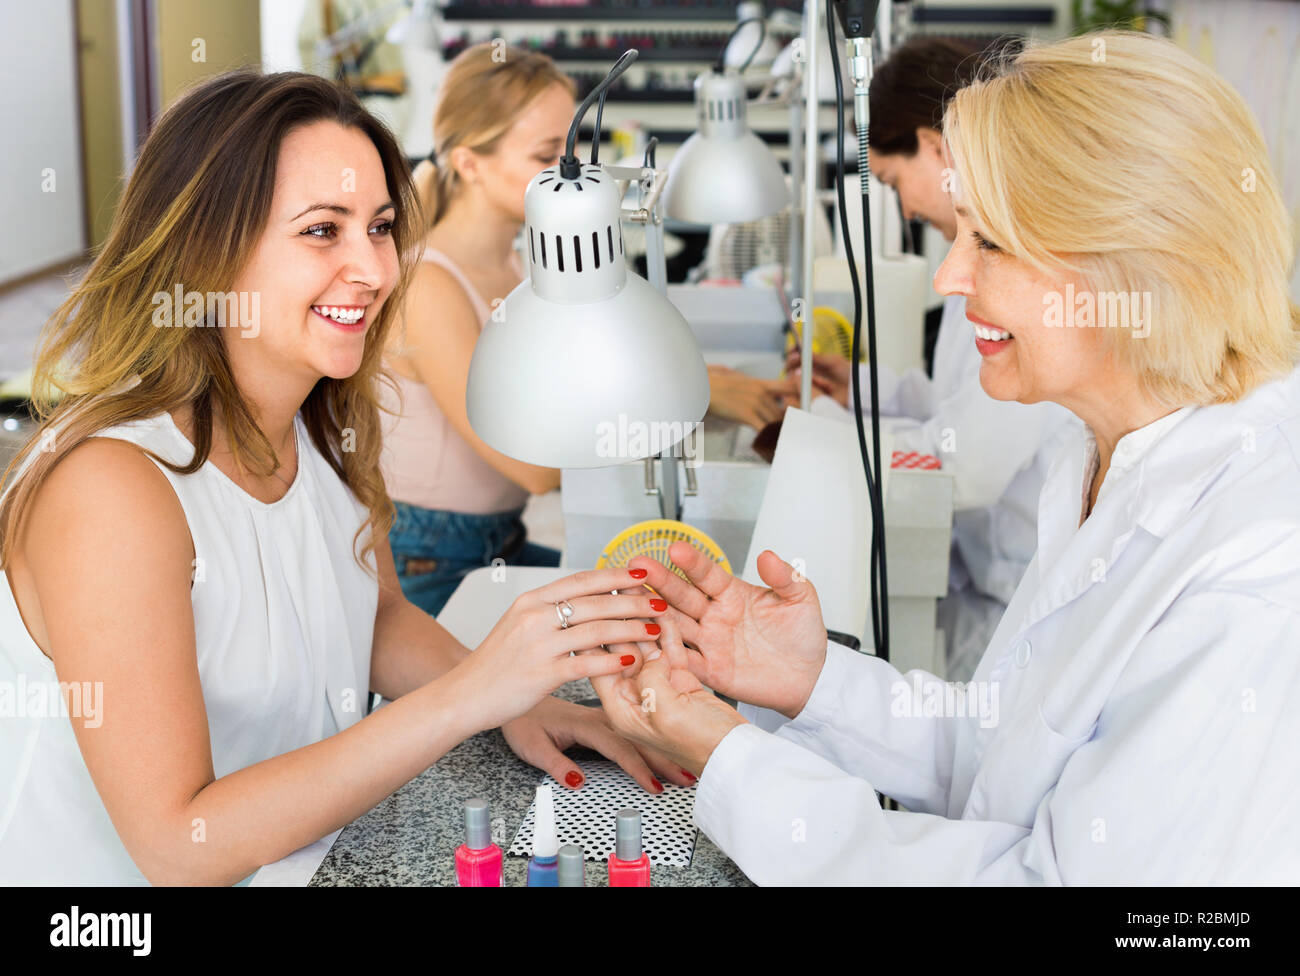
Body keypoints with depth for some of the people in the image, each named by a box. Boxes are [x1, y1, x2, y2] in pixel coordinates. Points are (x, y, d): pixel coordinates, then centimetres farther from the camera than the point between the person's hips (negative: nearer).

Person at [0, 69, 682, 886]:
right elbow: (176, 845, -26)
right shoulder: (108, 487, -23)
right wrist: (471, 694, -31)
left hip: (306, 853, 7)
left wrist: (523, 701, -5)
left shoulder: (327, 428, 0)